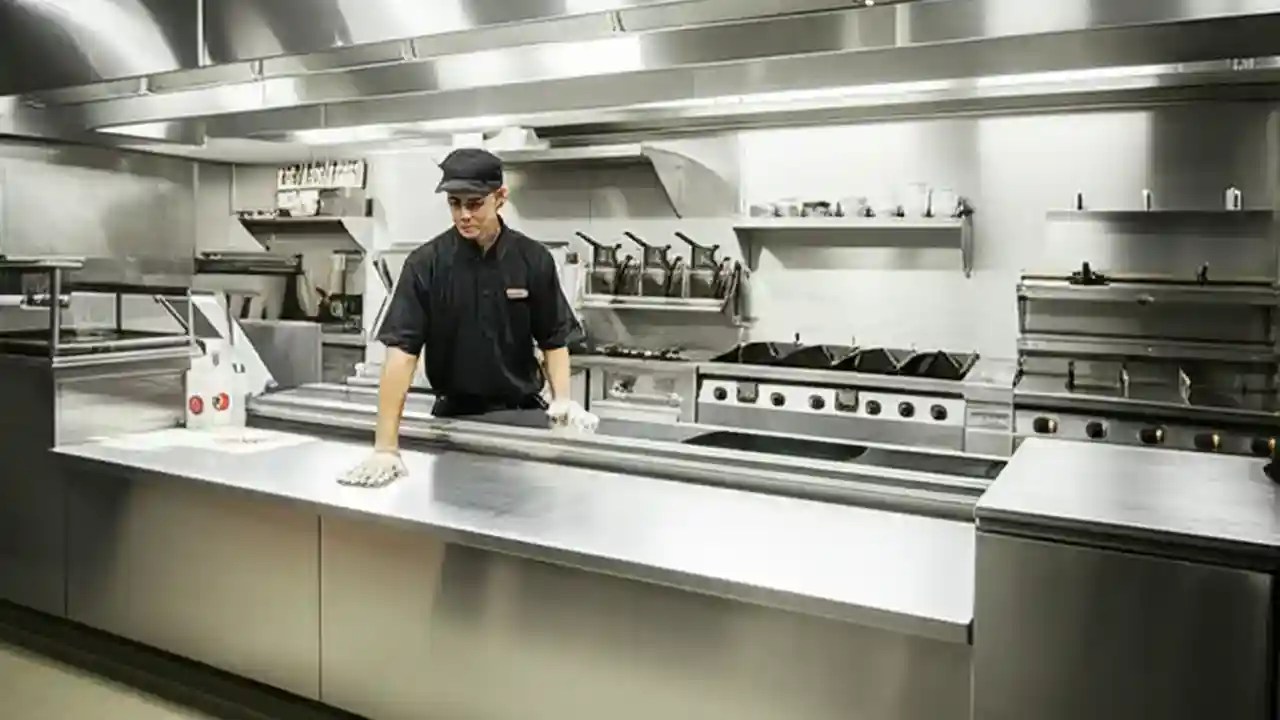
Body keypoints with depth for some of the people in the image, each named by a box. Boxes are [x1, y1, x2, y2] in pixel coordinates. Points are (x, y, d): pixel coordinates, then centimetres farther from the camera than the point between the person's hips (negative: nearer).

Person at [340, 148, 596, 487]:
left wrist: (563, 399, -14)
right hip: (454, 416, -1)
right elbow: (401, 351, -16)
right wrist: (386, 446, -24)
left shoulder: (534, 260, -3)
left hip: (522, 412, 1)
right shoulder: (426, 264, -9)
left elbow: (554, 340, 5)